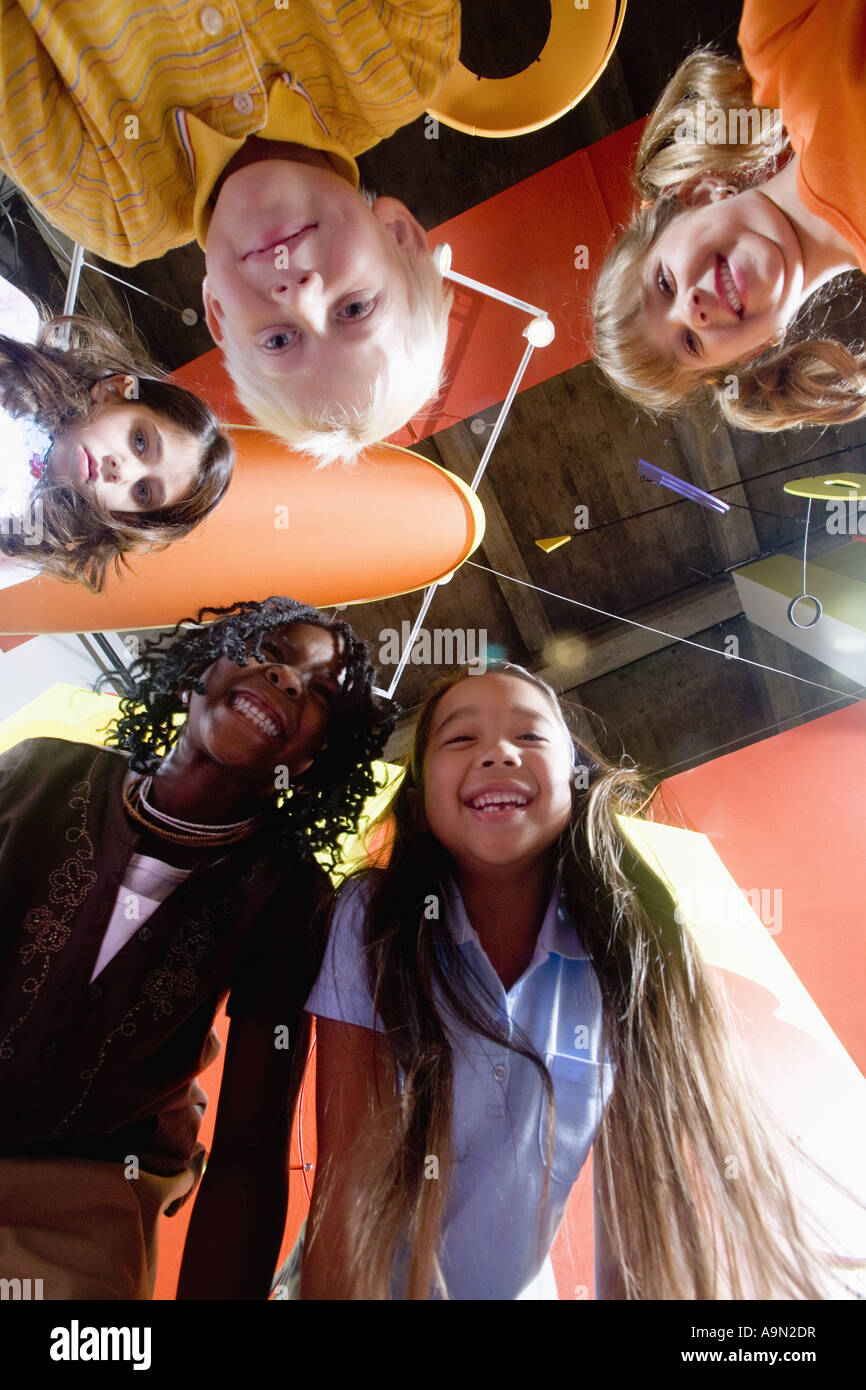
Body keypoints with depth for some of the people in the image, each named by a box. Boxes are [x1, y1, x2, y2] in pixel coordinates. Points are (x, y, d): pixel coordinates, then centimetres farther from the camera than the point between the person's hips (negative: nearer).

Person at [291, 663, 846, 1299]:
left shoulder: (626, 951, -17)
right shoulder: (371, 919, -22)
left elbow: (644, 1185, -12)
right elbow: (347, 1175, -22)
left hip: (519, 1287, 1)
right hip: (380, 1283, -1)